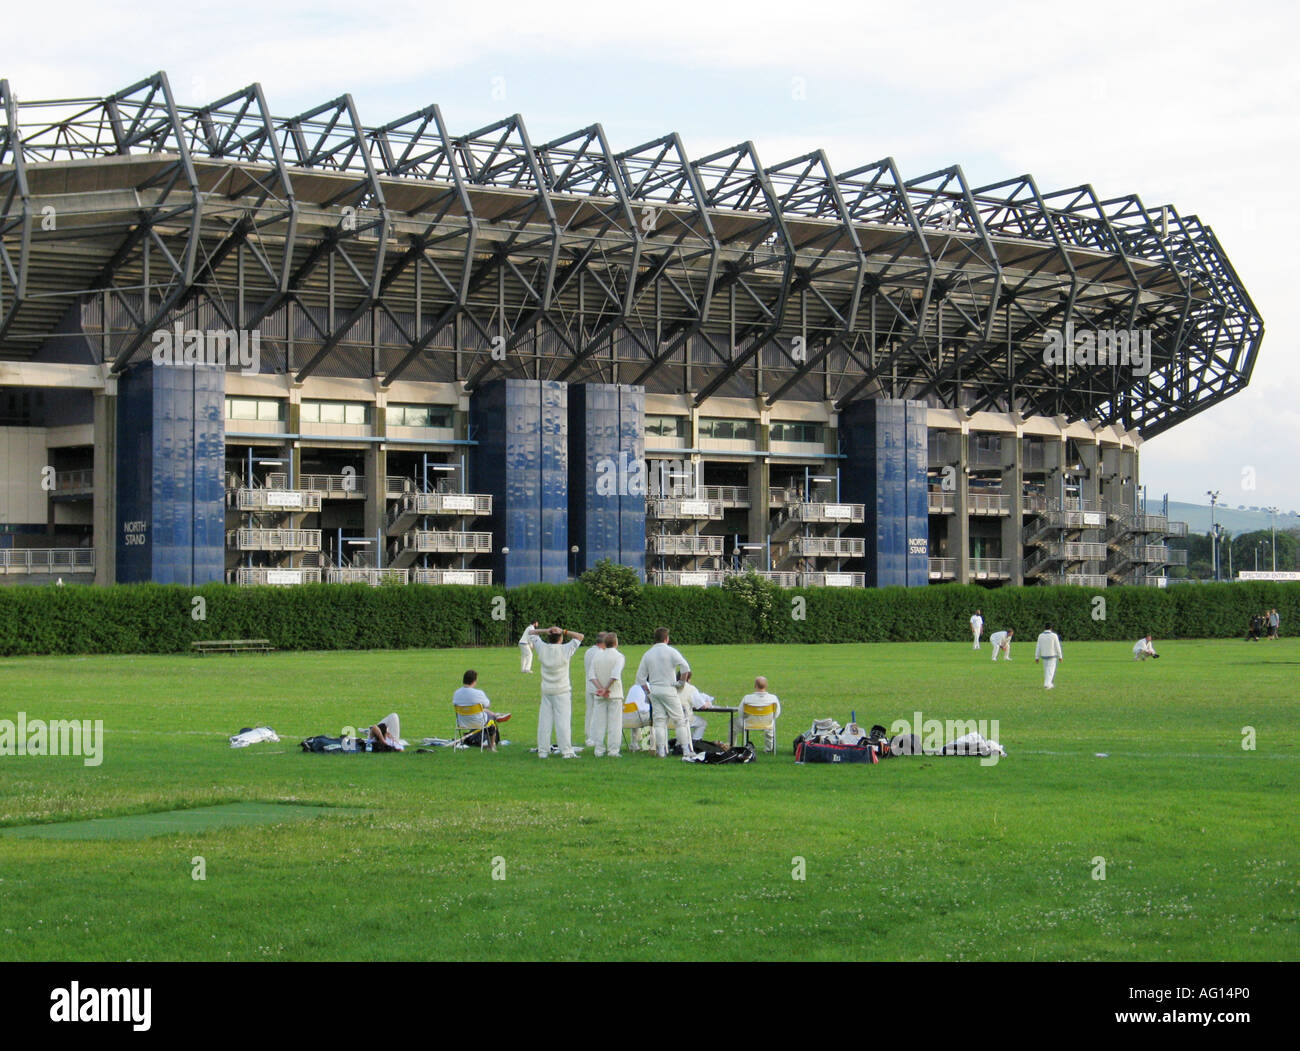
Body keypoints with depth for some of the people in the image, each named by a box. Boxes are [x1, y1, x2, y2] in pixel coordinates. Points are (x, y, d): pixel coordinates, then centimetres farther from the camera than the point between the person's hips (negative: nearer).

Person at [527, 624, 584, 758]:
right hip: (562, 690, -3)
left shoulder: (542, 649, -2)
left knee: (544, 720, 6)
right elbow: (580, 636, 2)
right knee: (563, 720, -4)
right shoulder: (565, 650, -9)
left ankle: (543, 751, 6)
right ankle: (566, 751, -6)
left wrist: (545, 631, -1)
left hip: (546, 690, 3)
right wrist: (564, 631, -4)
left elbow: (531, 633, 13)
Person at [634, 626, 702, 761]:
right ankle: (687, 751, -5)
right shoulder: (670, 651, -6)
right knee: (680, 720, -1)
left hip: (653, 690, 5)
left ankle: (661, 751, 4)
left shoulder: (648, 654, 8)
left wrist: (648, 690, 15)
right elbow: (685, 667, -18)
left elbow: (640, 677, 8)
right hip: (668, 689, -5)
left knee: (659, 721, 8)